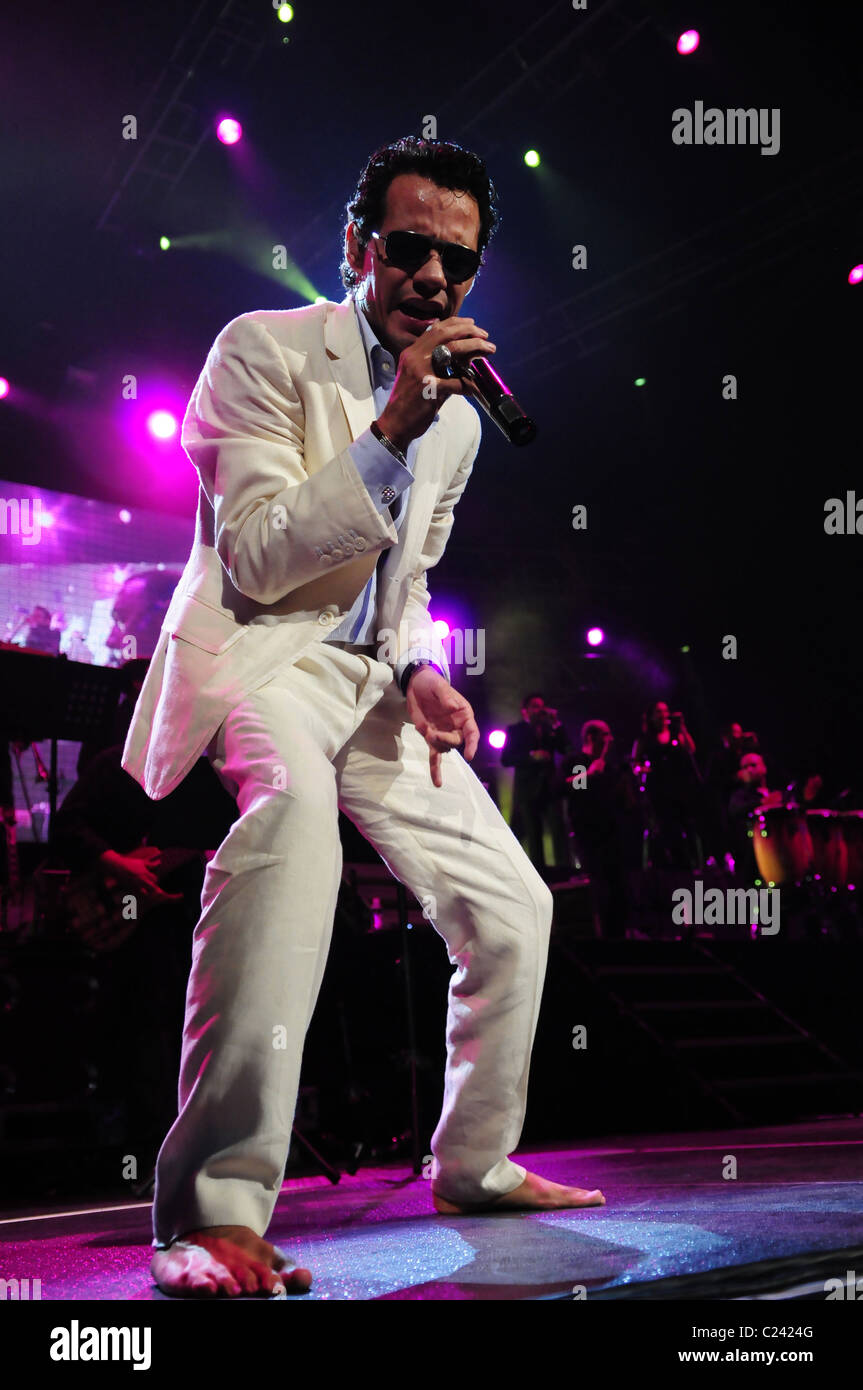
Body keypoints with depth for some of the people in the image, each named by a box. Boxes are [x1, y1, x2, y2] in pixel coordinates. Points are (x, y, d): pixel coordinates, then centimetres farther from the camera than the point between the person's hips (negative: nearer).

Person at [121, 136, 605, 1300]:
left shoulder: (457, 417, 15)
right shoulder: (266, 350, -6)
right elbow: (254, 557, -15)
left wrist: (420, 671, 2)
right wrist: (390, 429, -21)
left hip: (374, 677, 8)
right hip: (254, 655, -7)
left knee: (512, 905, 6)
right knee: (293, 806, -40)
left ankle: (478, 1162, 28)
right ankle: (214, 1214, -39)